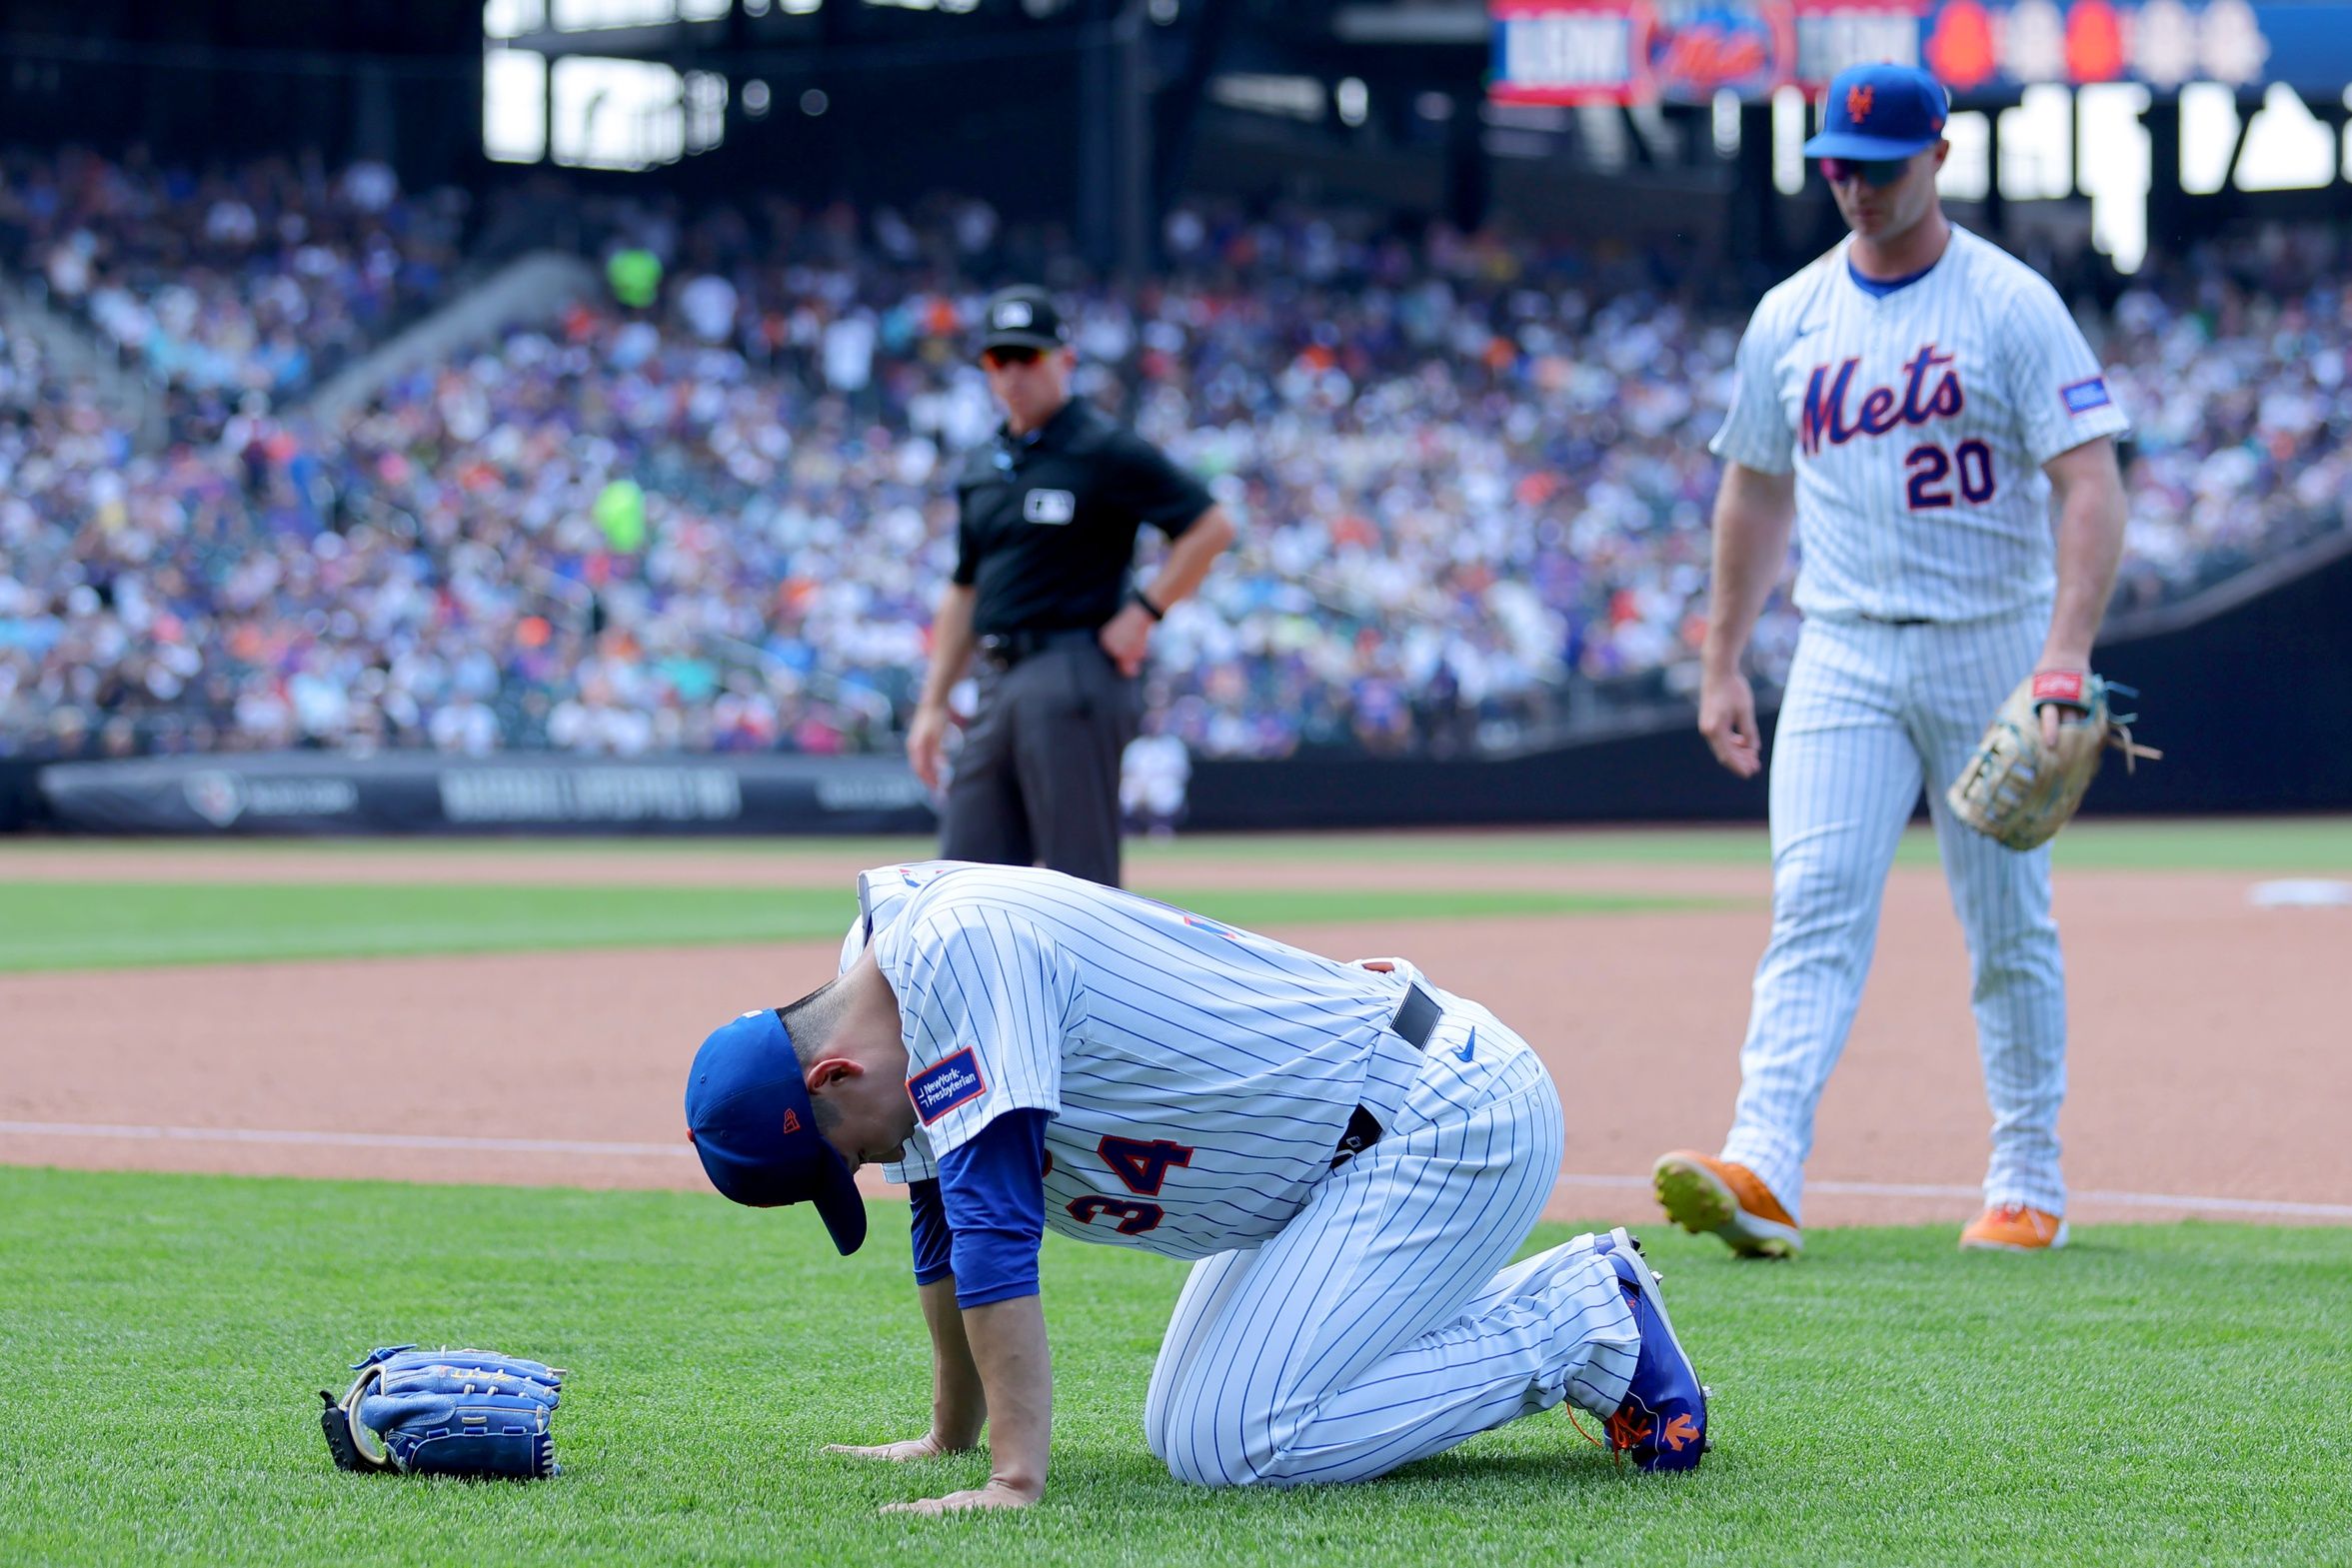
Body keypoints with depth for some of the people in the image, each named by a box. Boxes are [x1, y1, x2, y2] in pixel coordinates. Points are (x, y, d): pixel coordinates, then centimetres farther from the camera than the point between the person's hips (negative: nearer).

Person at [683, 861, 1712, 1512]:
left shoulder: (953, 949, -24)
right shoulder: (888, 949, 6)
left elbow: (995, 1222, -30)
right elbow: (948, 1219, 19)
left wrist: (1014, 1479, -31)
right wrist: (950, 1437, 23)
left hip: (1449, 1118, -11)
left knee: (1230, 1445, -16)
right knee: (1181, 1431, 12)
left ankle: (1586, 1329, -3)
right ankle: (1575, 1291, 17)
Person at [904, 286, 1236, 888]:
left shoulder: (1104, 451, -5)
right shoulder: (983, 467, 18)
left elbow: (1211, 526, -9)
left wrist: (1142, 613, -11)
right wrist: (933, 703, 18)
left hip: (1073, 677, -8)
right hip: (999, 688, 8)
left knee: (1081, 880, -8)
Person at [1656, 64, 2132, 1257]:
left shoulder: (2012, 307, -6)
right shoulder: (1789, 318, 8)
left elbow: (2089, 483, -13)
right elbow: (1755, 491, 18)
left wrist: (2065, 651, -24)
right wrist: (1721, 664, 16)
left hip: (1992, 651, -3)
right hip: (1844, 657, 3)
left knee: (2010, 928, 5)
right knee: (1815, 907, -12)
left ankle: (2028, 1183, 16)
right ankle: (1763, 1169, -25)